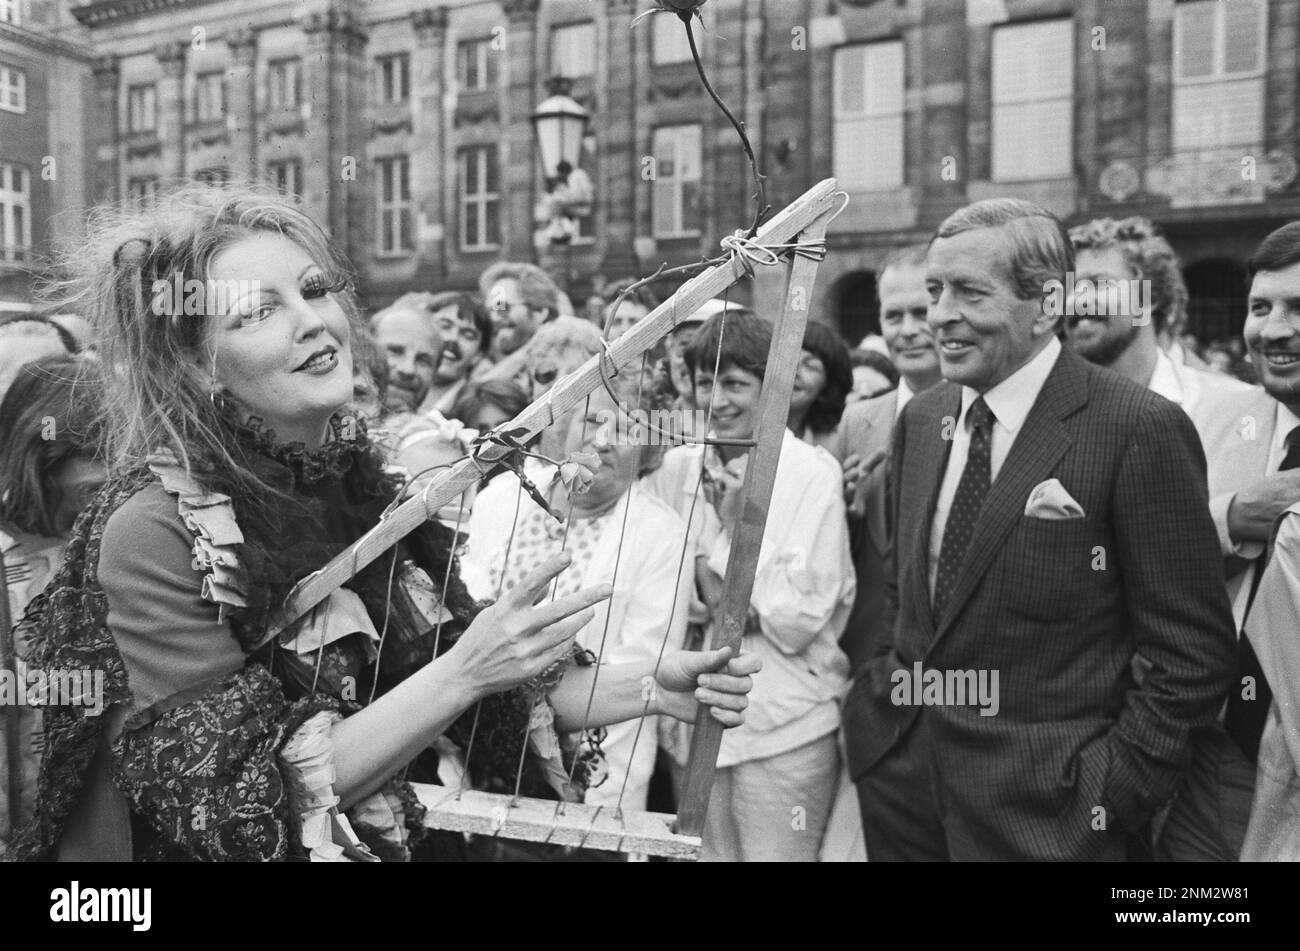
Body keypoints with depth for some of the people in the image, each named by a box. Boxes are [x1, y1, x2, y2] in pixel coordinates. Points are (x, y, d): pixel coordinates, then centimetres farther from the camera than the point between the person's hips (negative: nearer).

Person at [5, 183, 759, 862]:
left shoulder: (362, 484, -2)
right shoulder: (152, 533, -17)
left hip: (414, 834, 4)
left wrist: (649, 685, -13)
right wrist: (465, 670, -27)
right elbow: (251, 798, -19)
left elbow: (492, 701, 1)